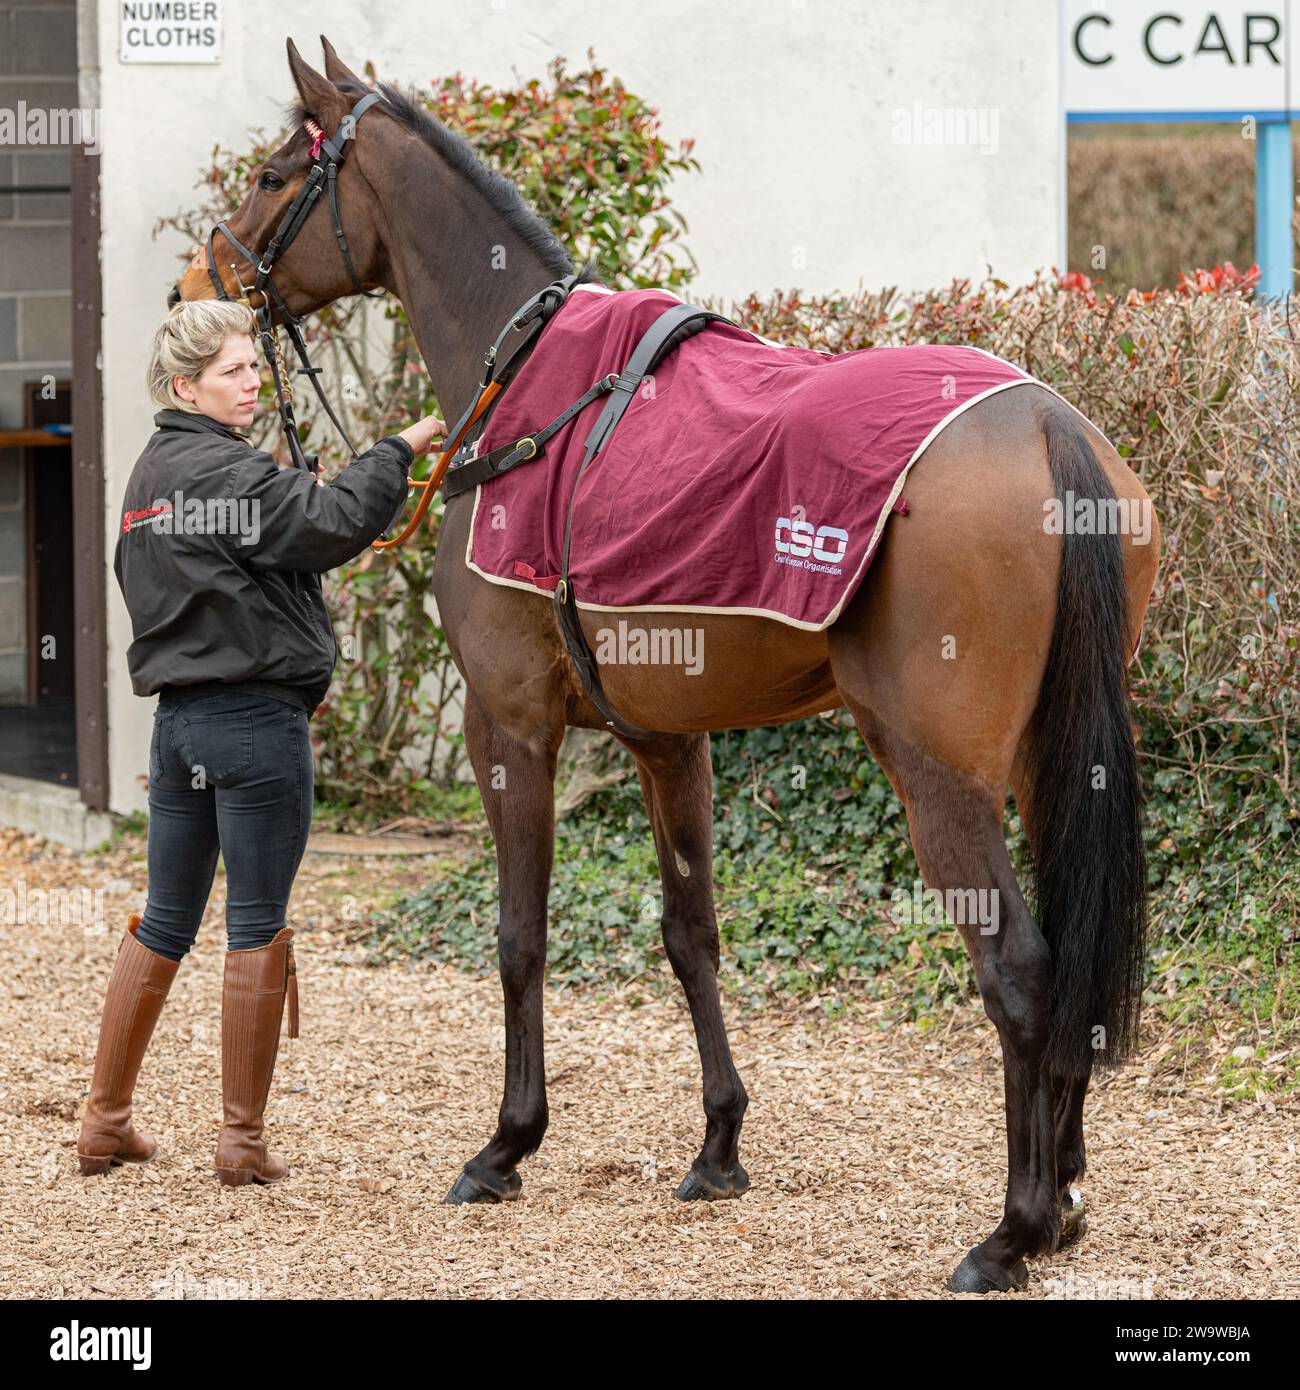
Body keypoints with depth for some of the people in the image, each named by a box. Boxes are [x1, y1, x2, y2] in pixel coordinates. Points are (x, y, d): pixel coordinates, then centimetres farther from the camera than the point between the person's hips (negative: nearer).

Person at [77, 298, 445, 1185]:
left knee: (165, 924, 15)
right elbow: (333, 523, -23)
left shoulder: (150, 476, 15)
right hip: (256, 719, -9)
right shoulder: (229, 474, -14)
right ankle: (243, 1139, 1)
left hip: (177, 717, 9)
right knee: (259, 927, -2)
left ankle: (106, 1120, 19)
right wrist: (402, 449, -13)